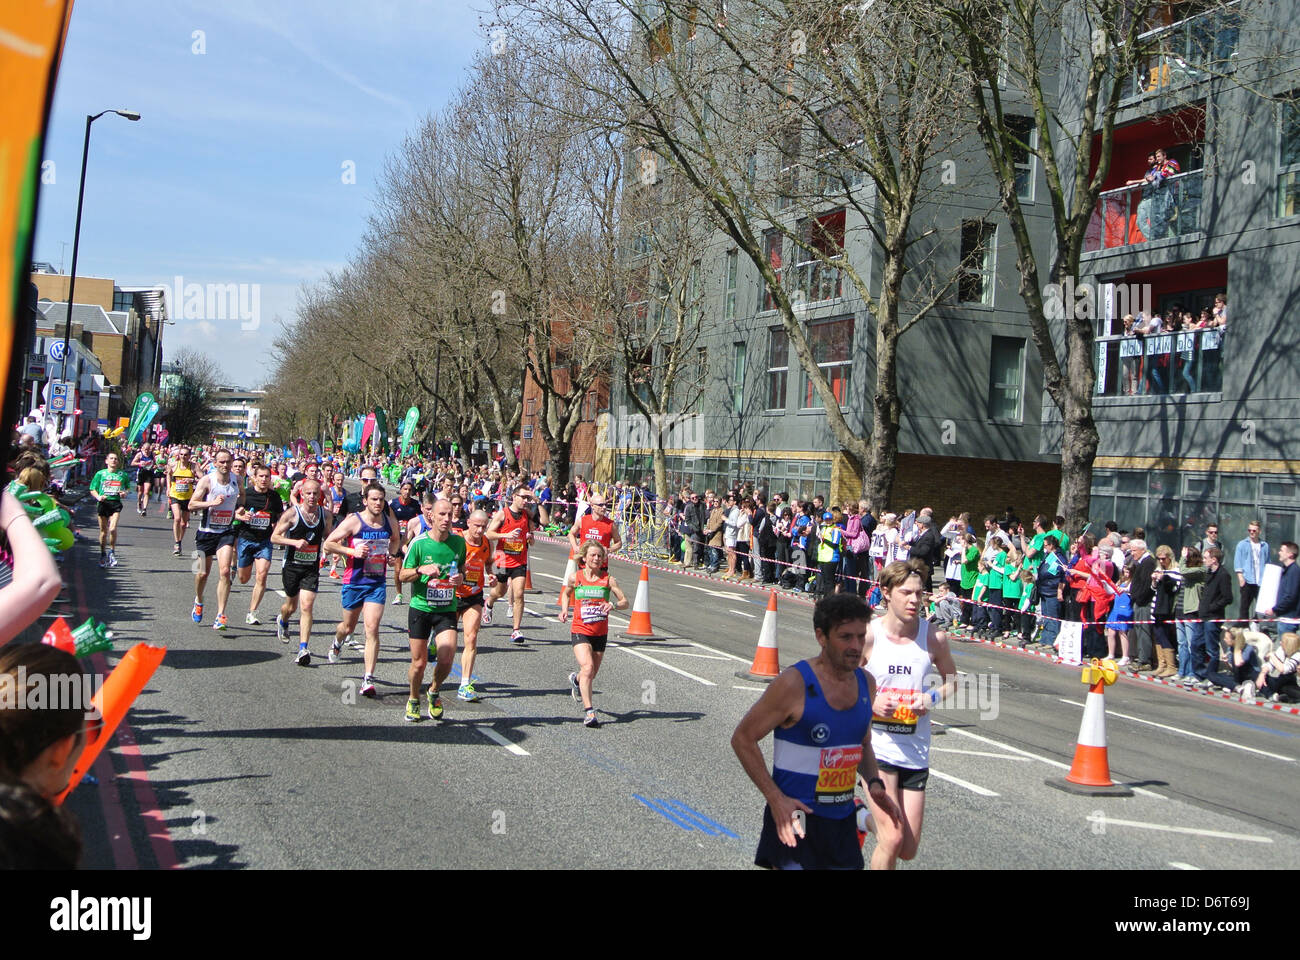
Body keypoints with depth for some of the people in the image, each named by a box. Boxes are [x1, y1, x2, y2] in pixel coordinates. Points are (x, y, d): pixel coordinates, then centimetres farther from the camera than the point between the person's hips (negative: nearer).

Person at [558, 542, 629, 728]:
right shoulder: (574, 577, 0)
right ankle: (589, 712, -21)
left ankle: (576, 680, 49)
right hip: (580, 631, -2)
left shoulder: (608, 579, -2)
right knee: (587, 667, -22)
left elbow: (625, 602, -3)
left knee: (592, 674, 13)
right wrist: (564, 609, 3)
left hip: (600, 633, 2)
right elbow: (566, 593, 21)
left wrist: (614, 605, -24)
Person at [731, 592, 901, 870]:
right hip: (795, 818, -6)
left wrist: (873, 783, 2)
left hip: (843, 819, 6)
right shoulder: (794, 683, -16)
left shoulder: (866, 683, 5)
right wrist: (776, 799, -17)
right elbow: (742, 739, -11)